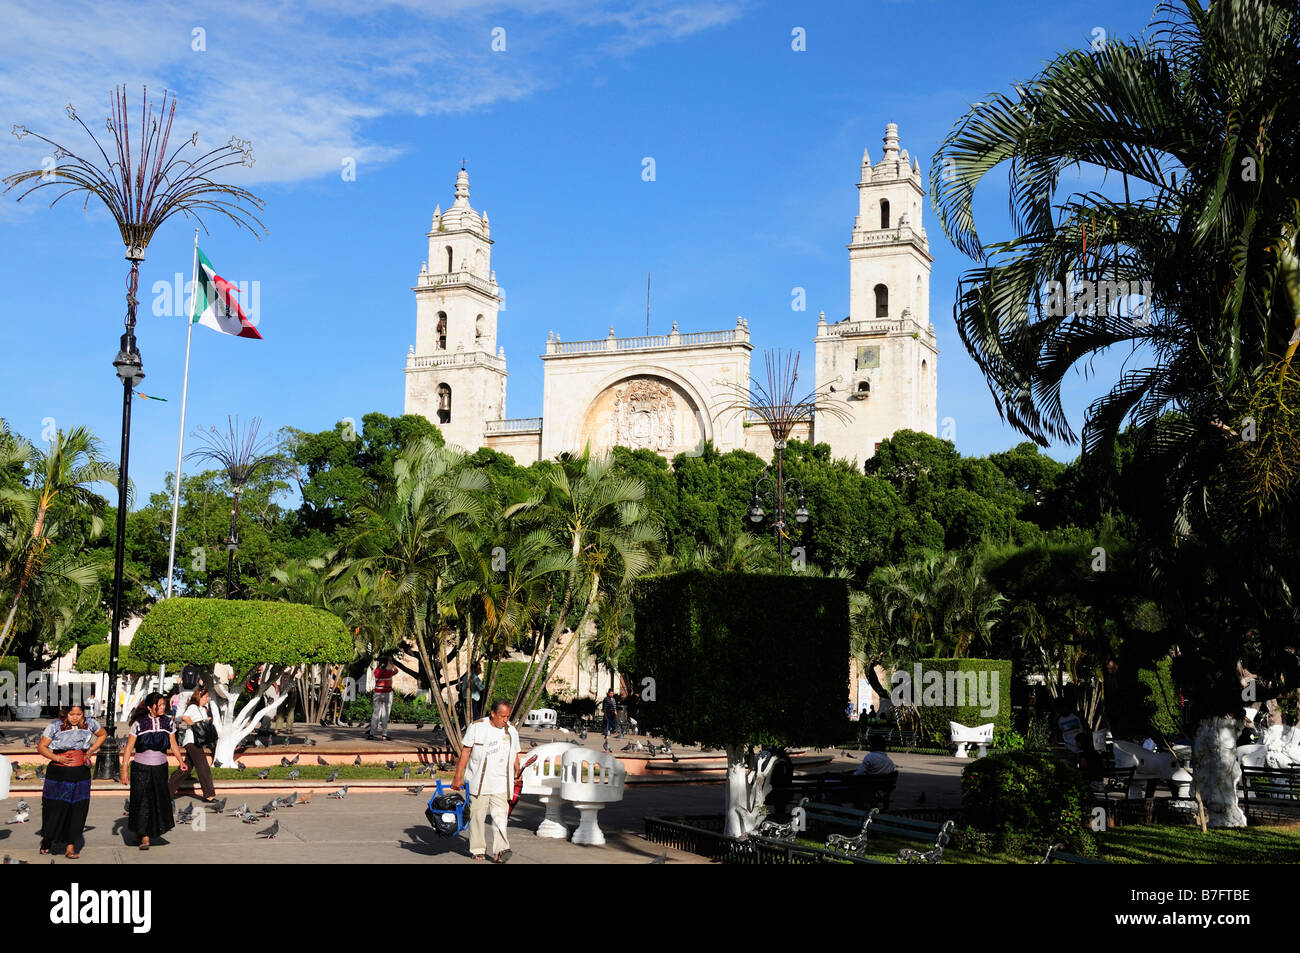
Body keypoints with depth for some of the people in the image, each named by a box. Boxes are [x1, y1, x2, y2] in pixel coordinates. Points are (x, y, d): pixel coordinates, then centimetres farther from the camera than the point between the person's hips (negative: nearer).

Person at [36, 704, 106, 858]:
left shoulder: (89, 724, 3)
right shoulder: (55, 726, -5)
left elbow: (103, 734, 21)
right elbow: (41, 747, 0)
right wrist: (57, 758, -14)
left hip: (81, 773, 2)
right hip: (58, 773, -2)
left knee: (78, 810, 1)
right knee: (56, 808, 0)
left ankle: (70, 846, 10)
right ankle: (47, 839, 27)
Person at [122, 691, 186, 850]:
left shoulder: (168, 722, 3)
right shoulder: (139, 724, -7)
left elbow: (173, 745, 10)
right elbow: (129, 748, -3)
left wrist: (180, 760, -5)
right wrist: (124, 770, -7)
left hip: (160, 767, 3)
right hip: (140, 767, -3)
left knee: (160, 799, 3)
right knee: (142, 801, -3)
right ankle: (144, 837, 7)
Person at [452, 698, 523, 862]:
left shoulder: (511, 731, 7)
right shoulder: (476, 727, -2)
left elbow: (515, 756, 19)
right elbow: (465, 753, 0)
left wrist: (517, 774, 21)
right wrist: (458, 777, -1)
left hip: (501, 784, 1)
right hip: (479, 782, -1)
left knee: (500, 816, -10)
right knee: (477, 816, 5)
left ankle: (501, 850, -15)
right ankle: (478, 850, 17)